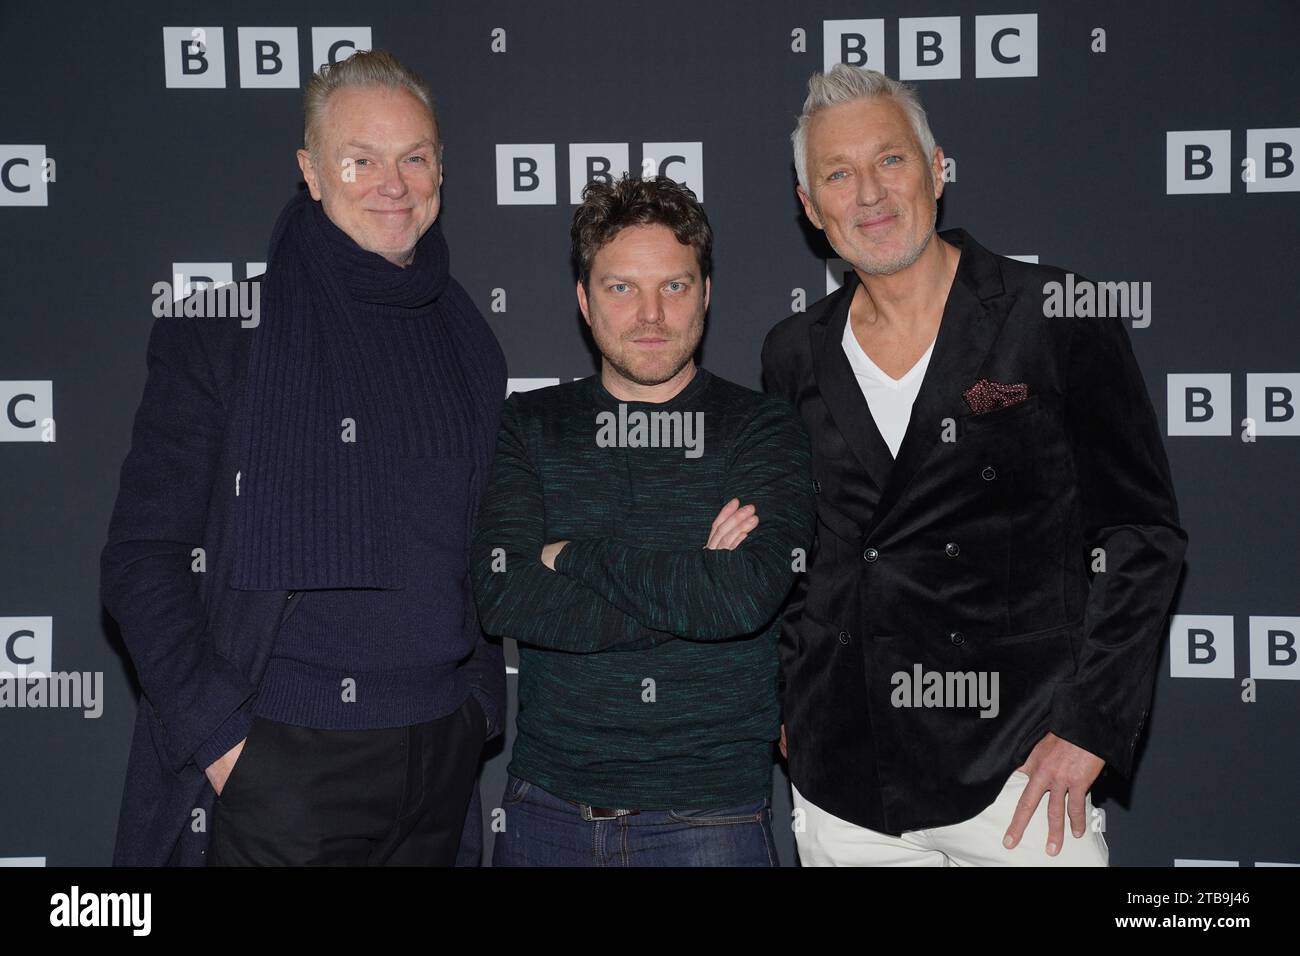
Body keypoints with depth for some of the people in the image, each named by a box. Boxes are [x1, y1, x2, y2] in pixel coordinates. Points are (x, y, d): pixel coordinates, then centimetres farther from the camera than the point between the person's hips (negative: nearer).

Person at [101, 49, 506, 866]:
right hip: (277, 760, -4)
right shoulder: (228, 322, -6)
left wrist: (481, 699, 7)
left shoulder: (467, 341, 8)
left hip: (440, 760, 5)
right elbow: (145, 554, -8)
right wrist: (216, 734, -13)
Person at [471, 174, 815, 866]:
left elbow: (745, 597, -19)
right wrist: (687, 591, -15)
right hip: (548, 807, 2)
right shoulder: (529, 425, 4)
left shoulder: (764, 432, -2)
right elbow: (502, 596, -11)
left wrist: (572, 555, -11)